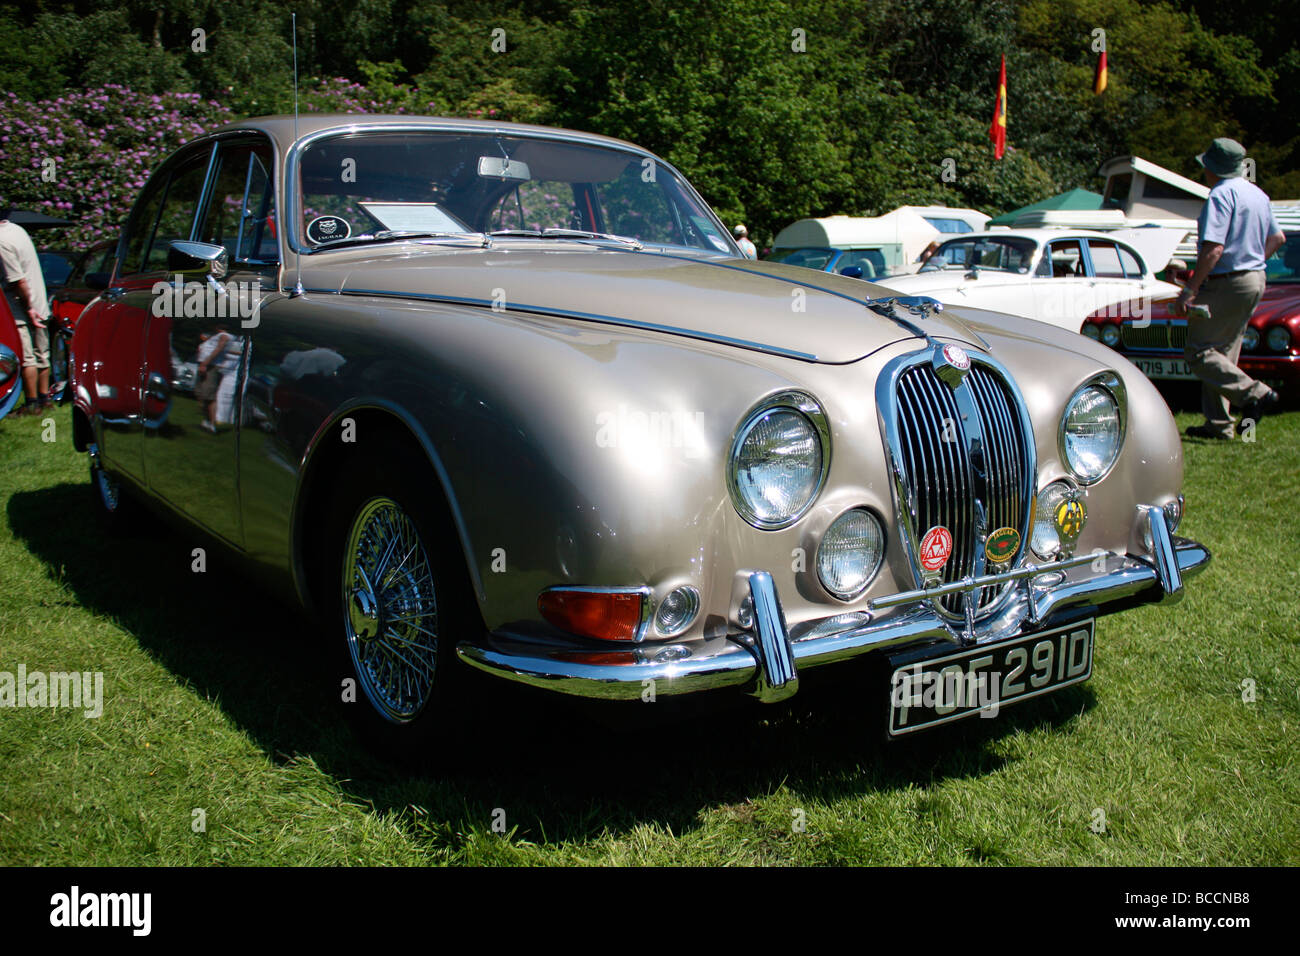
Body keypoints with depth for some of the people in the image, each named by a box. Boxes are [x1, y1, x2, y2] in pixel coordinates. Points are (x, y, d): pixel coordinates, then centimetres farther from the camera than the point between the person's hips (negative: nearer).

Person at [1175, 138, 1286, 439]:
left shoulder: (1221, 194, -15)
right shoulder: (1258, 194, 14)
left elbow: (1214, 248, -23)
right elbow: (1277, 238, 23)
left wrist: (1189, 290, -22)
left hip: (1227, 283, -9)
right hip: (1256, 279, 10)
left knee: (1198, 352, -6)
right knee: (1223, 352, 13)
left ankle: (1255, 394, -16)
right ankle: (1218, 423, 12)